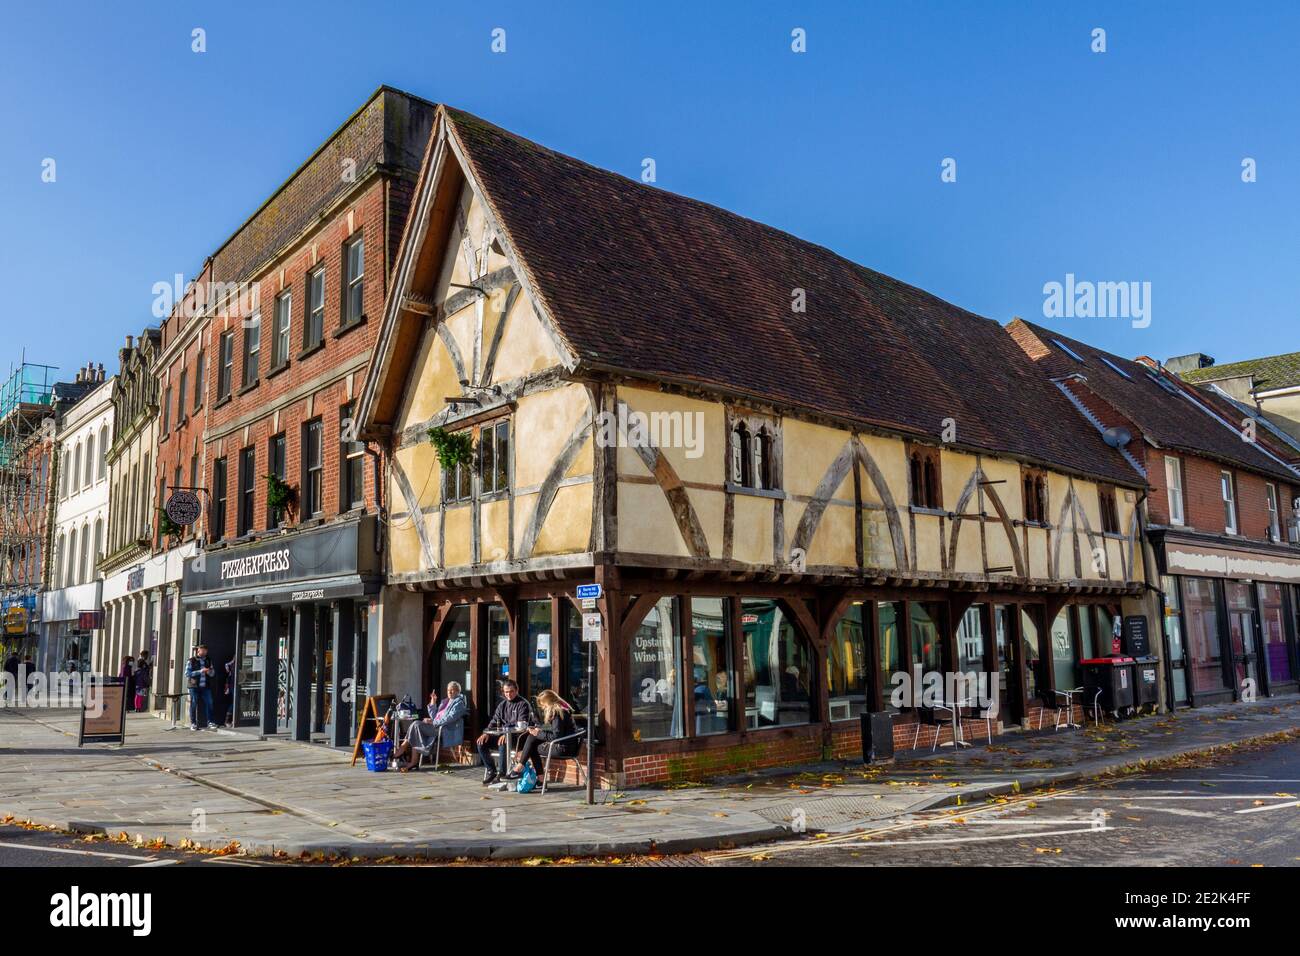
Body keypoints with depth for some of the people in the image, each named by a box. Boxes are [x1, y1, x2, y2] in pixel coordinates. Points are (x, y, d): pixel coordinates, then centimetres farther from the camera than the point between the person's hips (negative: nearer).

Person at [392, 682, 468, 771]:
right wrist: (433, 702, 14)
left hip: (447, 730, -8)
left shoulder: (459, 702, 2)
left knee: (416, 725, -21)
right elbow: (434, 716, 23)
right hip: (436, 727, 8)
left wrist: (433, 722, -16)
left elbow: (450, 718, -13)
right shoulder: (445, 702, 27)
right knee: (416, 724, -18)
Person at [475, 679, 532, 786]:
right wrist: (486, 733, -7)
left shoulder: (523, 704, -8)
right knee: (481, 743, -10)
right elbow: (494, 721, 14)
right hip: (503, 733, 7)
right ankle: (491, 771, 1)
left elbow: (522, 725, -19)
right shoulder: (502, 705, 15)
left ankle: (501, 773, -22)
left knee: (503, 743, -37)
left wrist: (507, 734, -33)